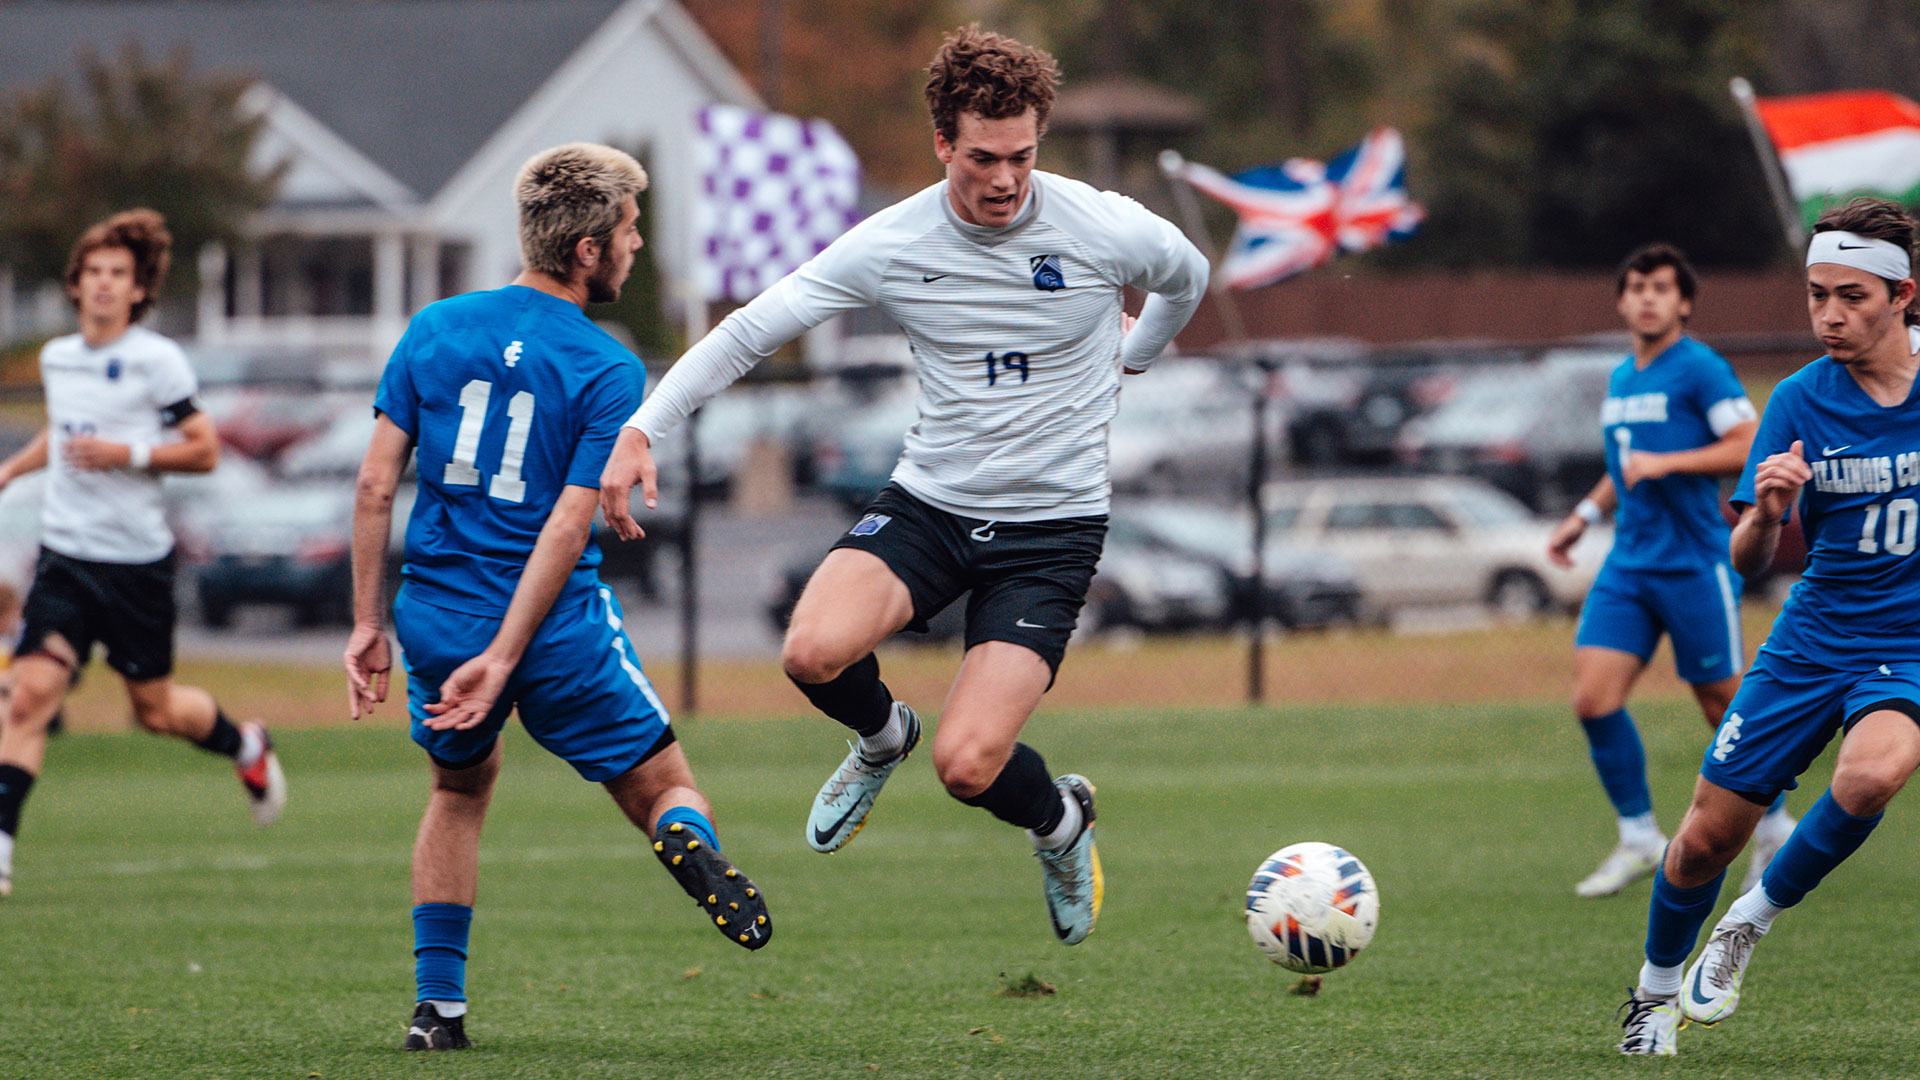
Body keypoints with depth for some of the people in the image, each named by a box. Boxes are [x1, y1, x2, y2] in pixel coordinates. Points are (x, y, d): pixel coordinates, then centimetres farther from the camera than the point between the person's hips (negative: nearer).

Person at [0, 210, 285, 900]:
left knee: (155, 709, 9)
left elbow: (204, 450, -8)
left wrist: (128, 454, -19)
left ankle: (246, 746, 42)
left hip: (137, 560, -3)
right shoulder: (57, 358, 8)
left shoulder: (158, 361, -9)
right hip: (65, 555, 3)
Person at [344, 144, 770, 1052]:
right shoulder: (608, 371, -8)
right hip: (556, 630, -3)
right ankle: (690, 845, -27)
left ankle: (436, 1005, 19)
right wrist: (502, 659, -16)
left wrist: (367, 625, 5)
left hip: (437, 617, 3)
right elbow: (568, 525, -15)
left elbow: (375, 485, 0)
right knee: (665, 788, 10)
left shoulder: (433, 330, 3)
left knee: (460, 791, 27)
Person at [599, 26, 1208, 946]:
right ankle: (881, 739, 10)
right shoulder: (891, 245, -8)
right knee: (813, 653, -29)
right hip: (929, 502, 2)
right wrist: (642, 428, -12)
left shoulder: (1105, 230, -11)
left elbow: (1186, 277, 13)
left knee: (967, 766, -17)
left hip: (1053, 526, -2)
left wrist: (1128, 358, 28)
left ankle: (1061, 820, 21)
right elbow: (750, 330, -3)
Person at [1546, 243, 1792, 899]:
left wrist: (1666, 463, -22)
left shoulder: (1701, 370, -8)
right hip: (1628, 565, 7)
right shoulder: (1621, 380, 15)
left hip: (1694, 566, -6)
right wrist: (1585, 515, 19)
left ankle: (1776, 832, 21)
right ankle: (1639, 838, 5)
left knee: (1724, 705, 1)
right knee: (1593, 698, -7)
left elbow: (1750, 448, -16)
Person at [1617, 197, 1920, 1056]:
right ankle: (1657, 987, 33)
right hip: (1812, 636, 1)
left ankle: (1754, 920, -9)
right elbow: (1748, 561, -10)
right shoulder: (1800, 401, -9)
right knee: (1708, 836, 3)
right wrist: (1765, 514, -32)